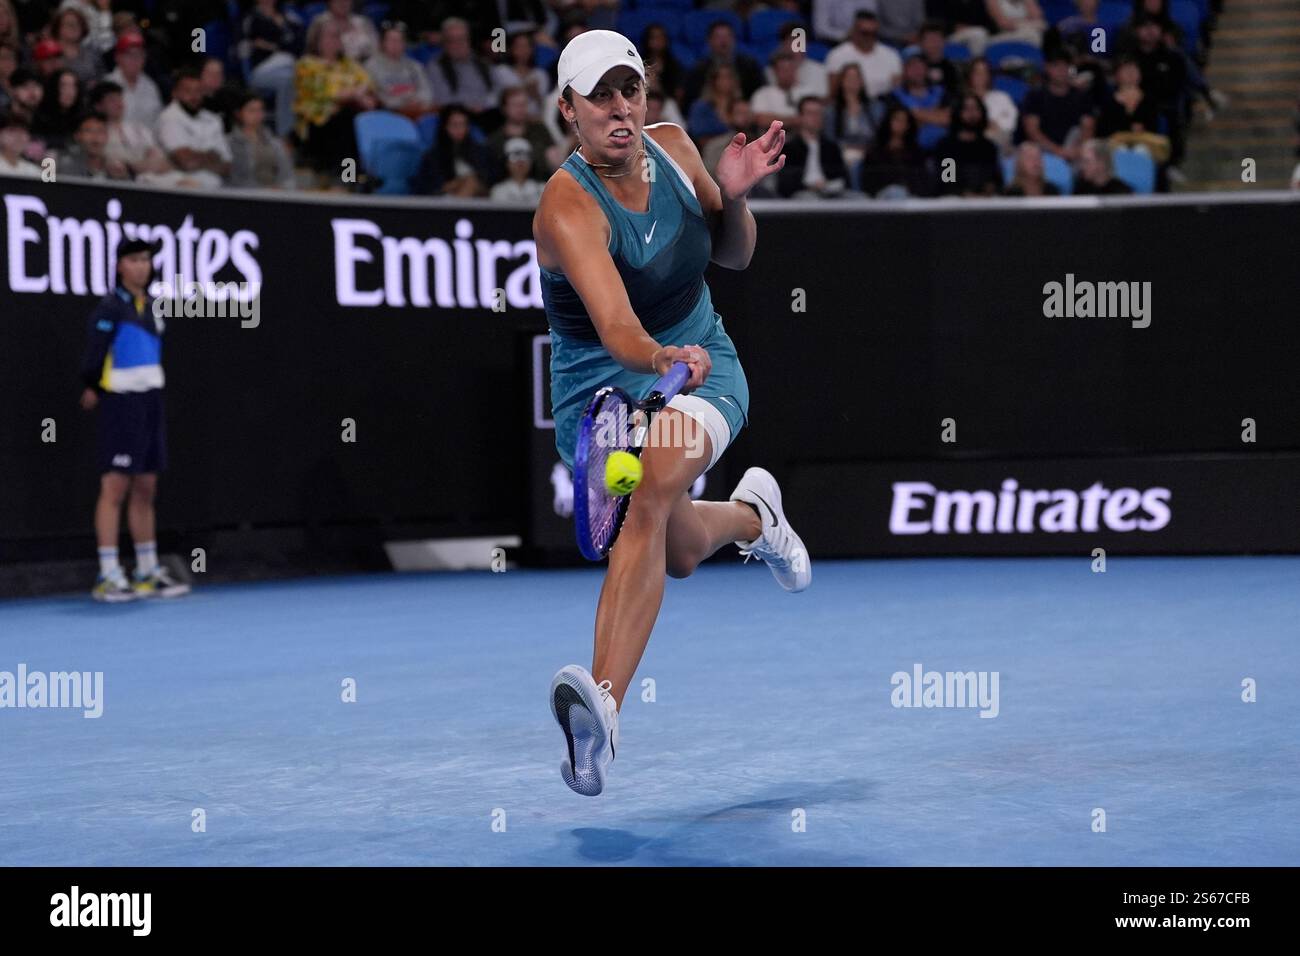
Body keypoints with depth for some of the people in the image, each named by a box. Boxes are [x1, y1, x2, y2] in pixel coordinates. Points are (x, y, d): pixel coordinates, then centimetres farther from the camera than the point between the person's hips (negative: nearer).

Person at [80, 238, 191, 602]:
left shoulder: (150, 306, 14)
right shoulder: (111, 307, -9)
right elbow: (94, 353, -13)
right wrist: (92, 388, -15)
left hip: (150, 401, 7)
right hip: (120, 404, -7)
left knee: (145, 489, 10)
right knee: (115, 487, -8)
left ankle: (148, 572, 16)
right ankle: (108, 576, -8)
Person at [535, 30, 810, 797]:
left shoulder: (673, 147, -6)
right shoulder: (568, 207, -24)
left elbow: (735, 255, 9)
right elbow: (614, 326, -39)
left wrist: (735, 196, -11)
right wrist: (661, 360, -60)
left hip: (700, 363, 2)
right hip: (599, 385, -1)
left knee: (664, 467, -30)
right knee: (678, 550, -2)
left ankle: (605, 704, -43)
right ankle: (753, 515, 40)